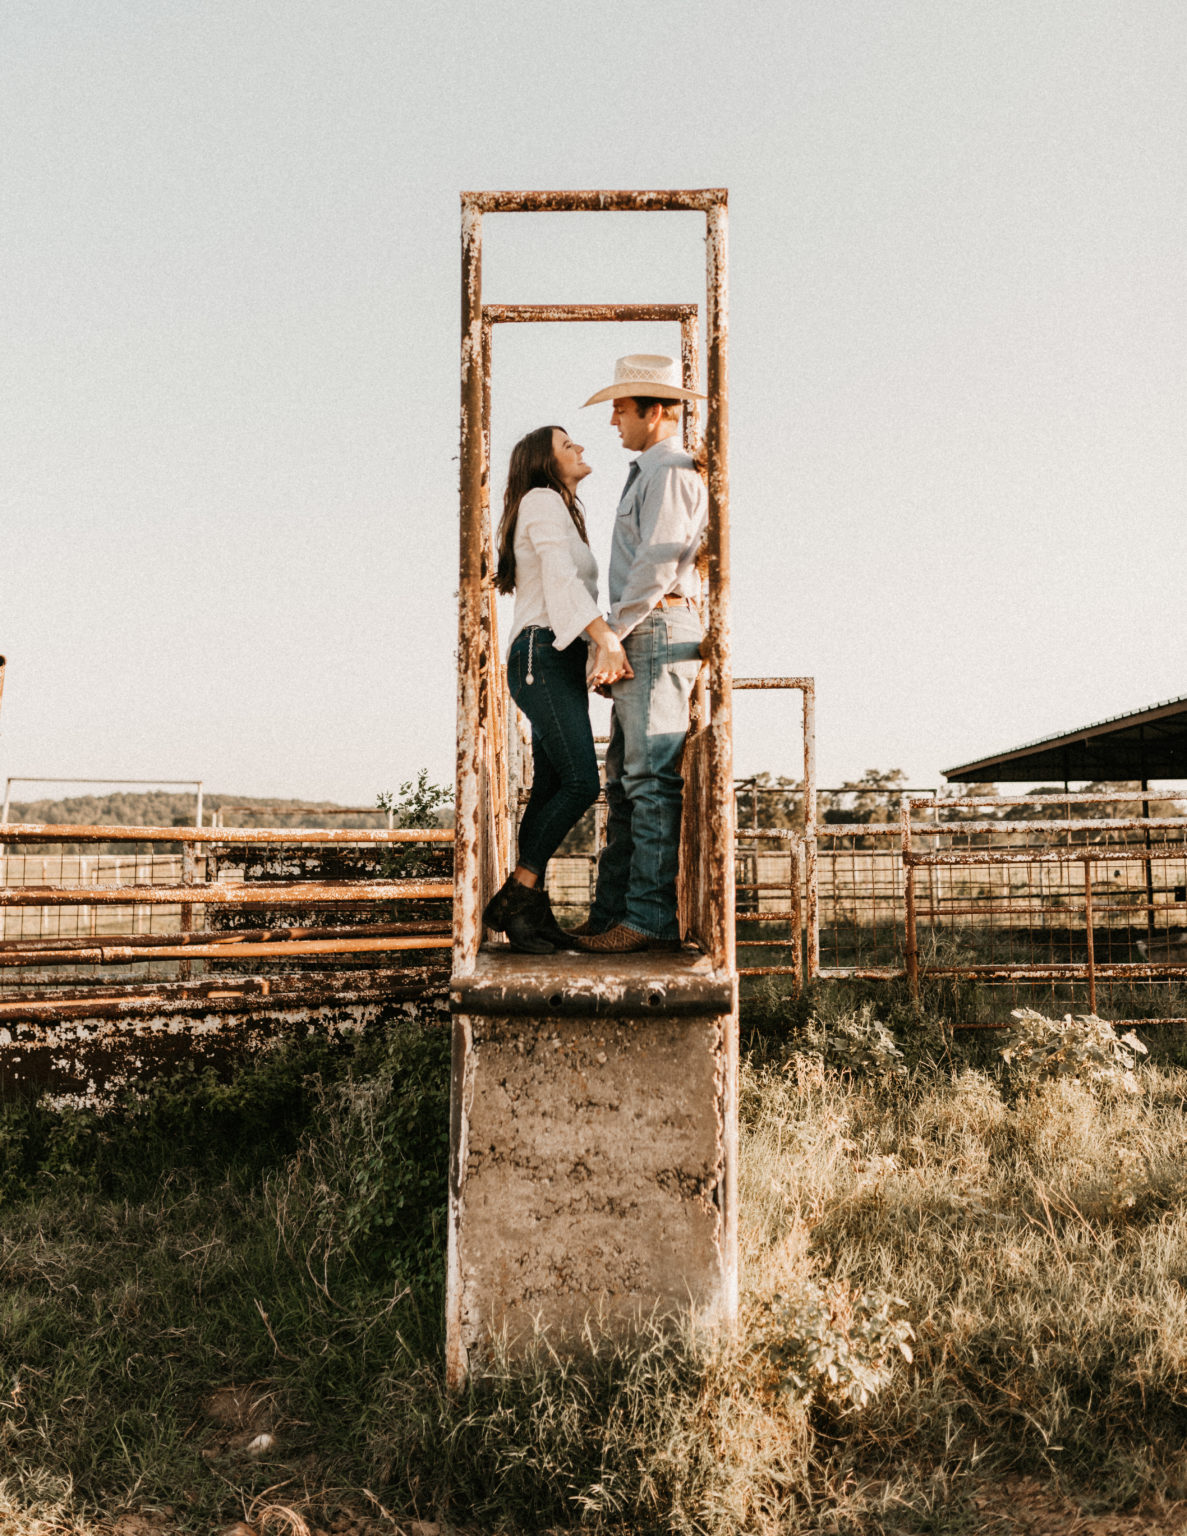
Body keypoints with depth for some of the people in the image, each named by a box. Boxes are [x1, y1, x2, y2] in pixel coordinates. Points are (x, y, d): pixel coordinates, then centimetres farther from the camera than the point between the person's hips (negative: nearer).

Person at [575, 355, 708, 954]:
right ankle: (612, 910, 12)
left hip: (656, 630, -11)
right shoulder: (649, 473, 25)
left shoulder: (670, 471, -7)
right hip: (645, 637, 11)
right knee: (624, 780, 8)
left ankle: (651, 917, -10)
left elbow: (656, 566, -17)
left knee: (651, 779, -11)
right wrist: (614, 639, 19)